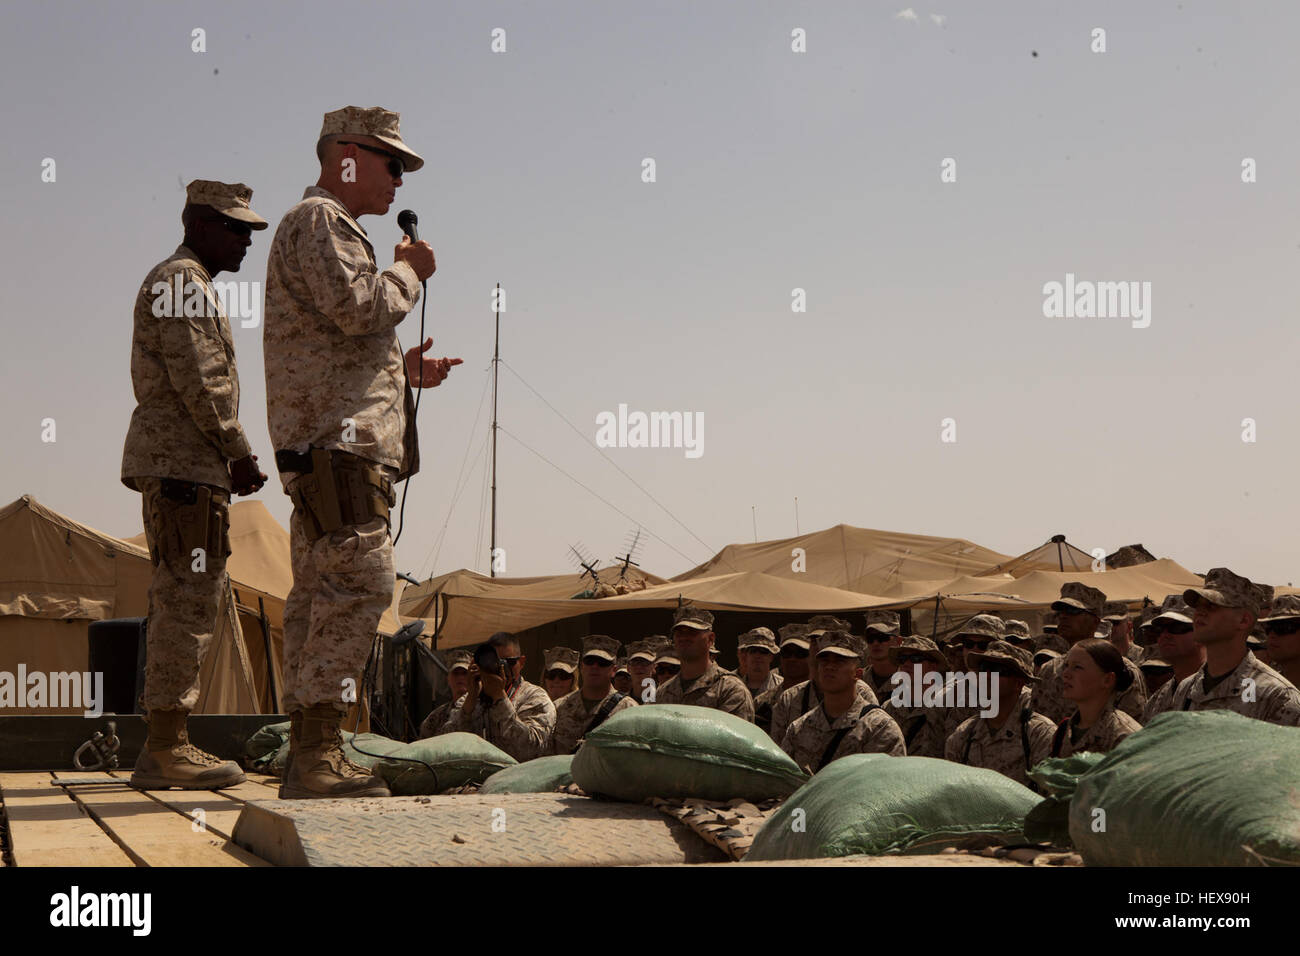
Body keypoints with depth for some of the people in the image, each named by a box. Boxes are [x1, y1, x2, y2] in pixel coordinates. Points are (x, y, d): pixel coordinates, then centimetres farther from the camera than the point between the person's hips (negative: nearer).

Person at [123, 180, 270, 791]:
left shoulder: (192, 285, 24)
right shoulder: (181, 280, -9)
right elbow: (200, 380, -17)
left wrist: (230, 456, 16)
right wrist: (239, 454, -13)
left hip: (184, 466, 11)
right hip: (181, 464, -11)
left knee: (185, 602, 11)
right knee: (187, 601, -11)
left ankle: (168, 744, 13)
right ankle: (164, 751, -10)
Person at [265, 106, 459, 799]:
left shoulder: (332, 227, 30)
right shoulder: (318, 220, -3)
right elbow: (356, 305, -19)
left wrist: (403, 369, 18)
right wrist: (409, 272, -1)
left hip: (327, 442, 11)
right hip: (338, 436, -11)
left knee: (319, 593, 7)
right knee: (360, 581, -16)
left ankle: (307, 753, 8)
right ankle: (317, 751, -18)